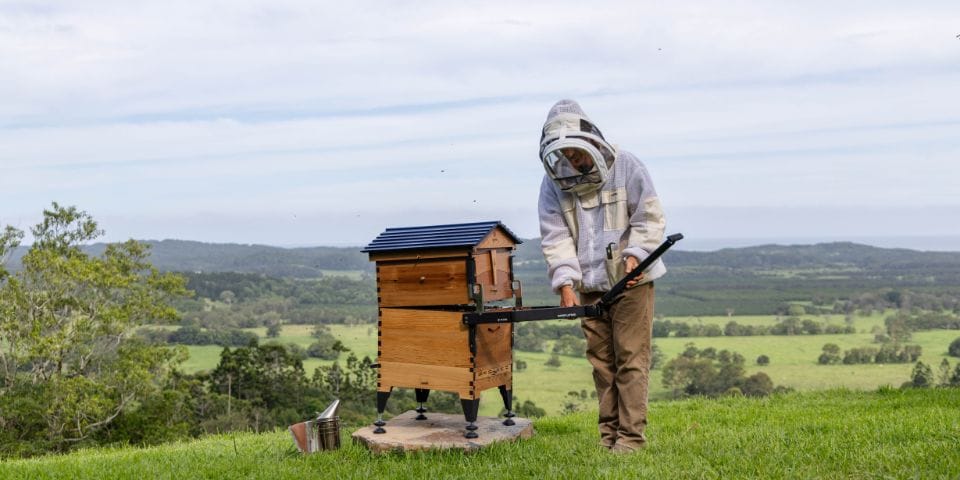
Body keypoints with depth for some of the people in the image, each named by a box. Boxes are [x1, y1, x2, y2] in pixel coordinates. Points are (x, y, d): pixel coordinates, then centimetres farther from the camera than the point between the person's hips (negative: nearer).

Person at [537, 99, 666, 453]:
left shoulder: (625, 166, -7)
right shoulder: (553, 182, 0)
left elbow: (649, 218, -5)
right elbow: (555, 237, -4)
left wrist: (635, 254, -21)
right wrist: (565, 281, -15)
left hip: (631, 279, -3)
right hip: (590, 284, 3)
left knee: (631, 358, -4)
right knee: (600, 359, 8)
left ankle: (631, 434, 3)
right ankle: (609, 431, 17)